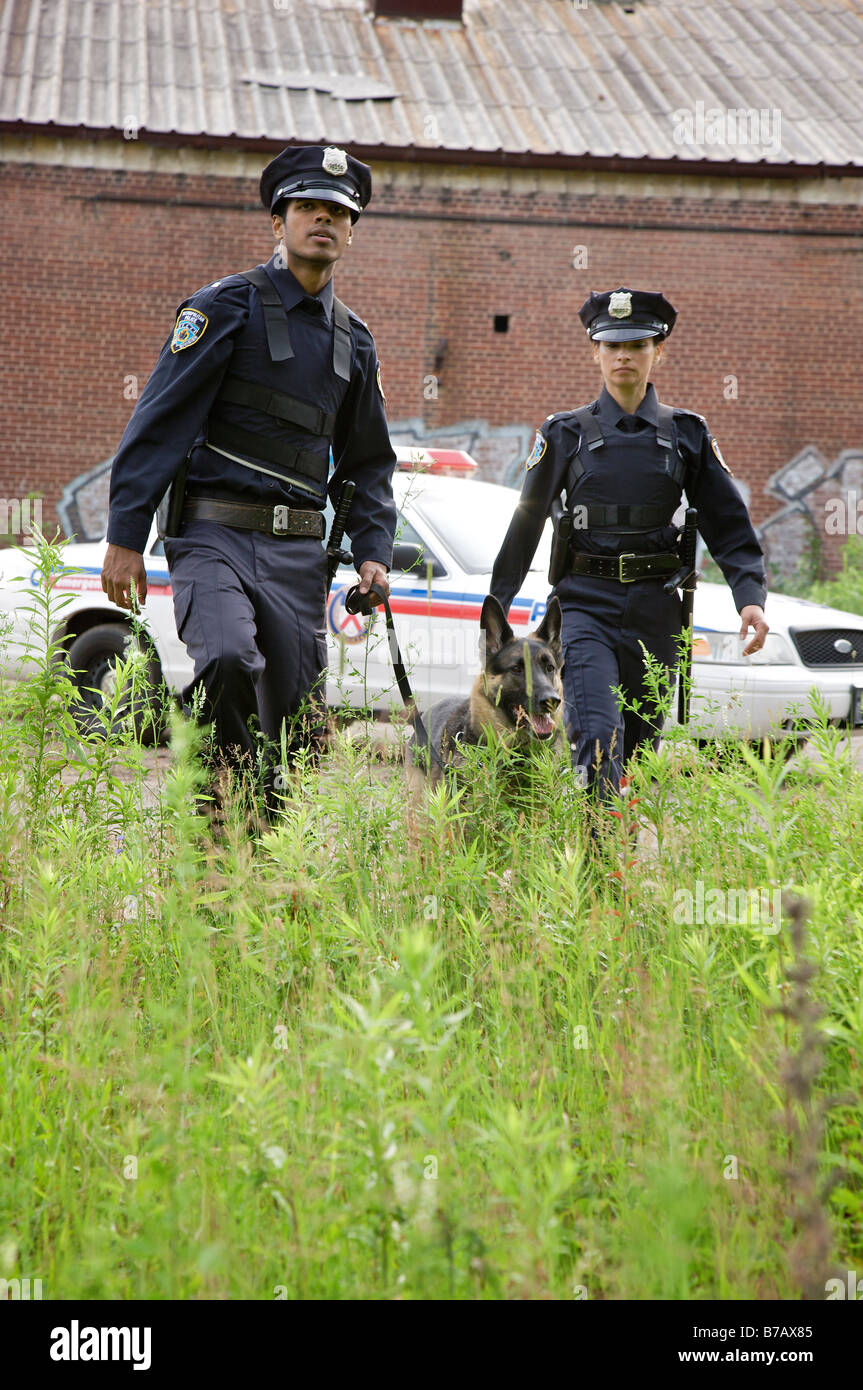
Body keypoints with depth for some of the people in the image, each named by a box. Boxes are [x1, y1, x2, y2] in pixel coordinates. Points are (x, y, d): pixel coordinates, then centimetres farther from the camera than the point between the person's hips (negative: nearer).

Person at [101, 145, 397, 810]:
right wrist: (126, 536, -12)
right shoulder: (227, 306, -1)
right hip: (214, 535, -5)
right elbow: (158, 422, -5)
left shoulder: (353, 340, 17)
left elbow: (369, 460, 25)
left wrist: (373, 550, 10)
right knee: (228, 661, -29)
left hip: (300, 552, 5)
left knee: (297, 721, 2)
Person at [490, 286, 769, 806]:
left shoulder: (688, 434, 8)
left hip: (655, 611, 2)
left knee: (641, 743, 8)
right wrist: (495, 607, 6)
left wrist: (751, 596, -9)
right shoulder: (566, 433, 5)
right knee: (598, 739, -18)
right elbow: (526, 524, 8)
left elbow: (729, 525, 6)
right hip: (587, 606, -2)